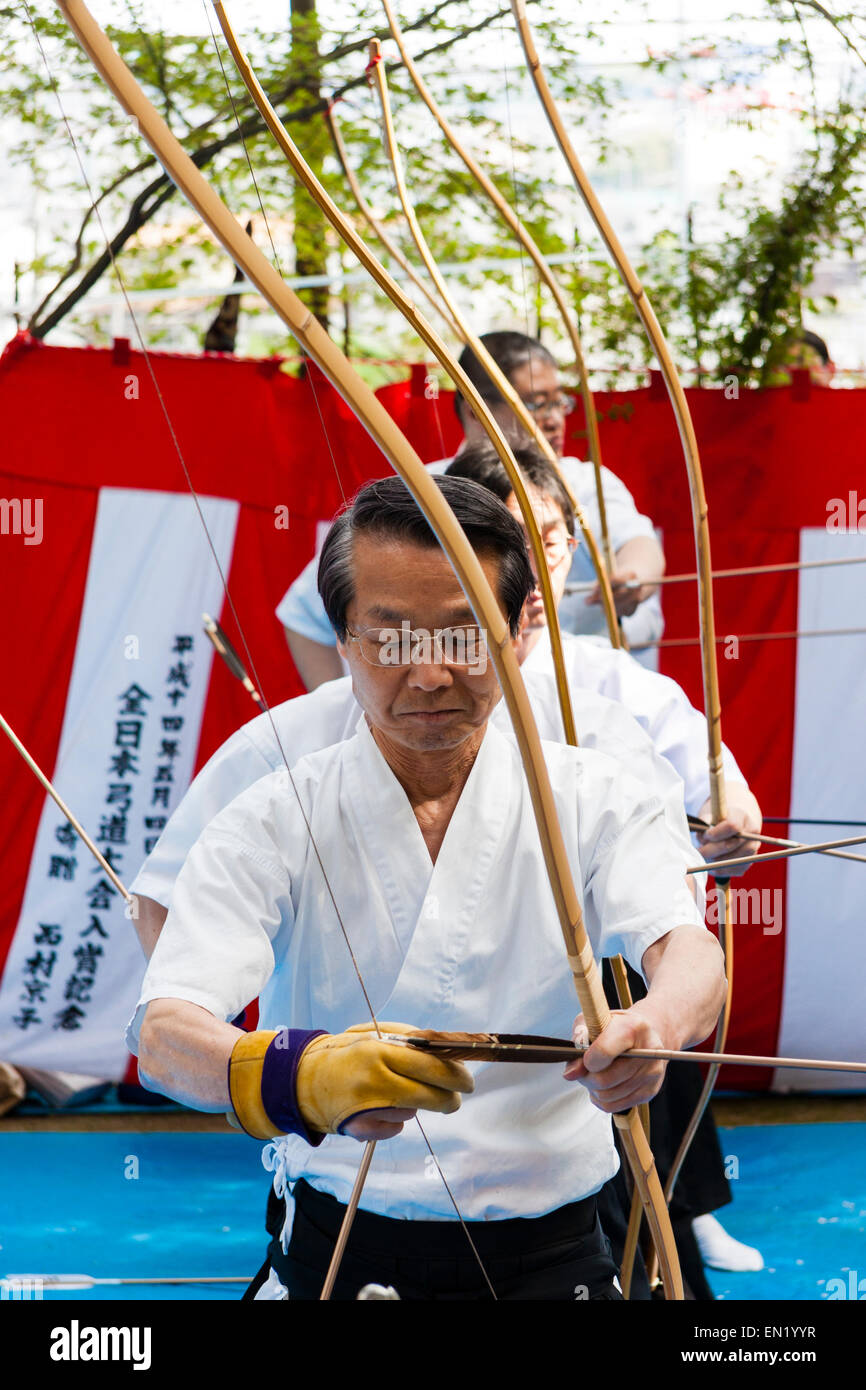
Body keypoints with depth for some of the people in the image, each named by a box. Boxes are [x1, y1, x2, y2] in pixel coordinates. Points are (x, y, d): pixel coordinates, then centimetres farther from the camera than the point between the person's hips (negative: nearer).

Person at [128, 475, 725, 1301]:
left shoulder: (592, 801, 3)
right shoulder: (272, 825, -1)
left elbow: (686, 951, -13)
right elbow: (162, 1034, -13)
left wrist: (654, 1025, -38)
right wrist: (294, 1076, -36)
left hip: (549, 1255, 0)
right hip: (340, 1251, 0)